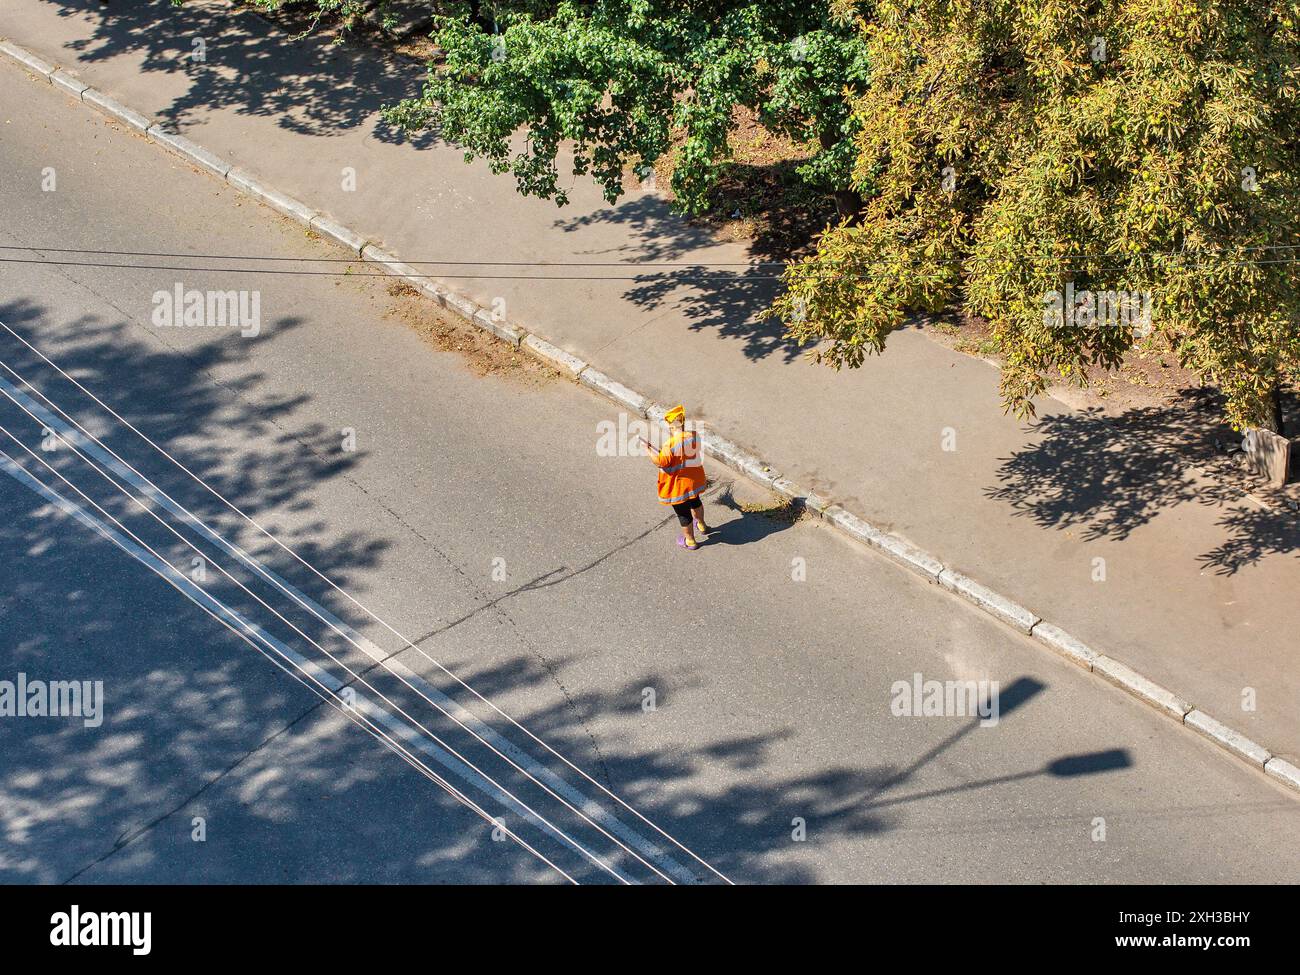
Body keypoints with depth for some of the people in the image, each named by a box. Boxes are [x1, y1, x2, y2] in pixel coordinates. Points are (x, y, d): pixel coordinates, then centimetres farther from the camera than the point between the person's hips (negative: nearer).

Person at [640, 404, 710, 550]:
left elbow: (660, 462, -26)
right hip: (694, 480, 7)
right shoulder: (695, 436, -12)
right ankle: (701, 526, 57)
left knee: (683, 512, 14)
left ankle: (690, 541, 32)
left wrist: (647, 449, -16)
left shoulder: (671, 444, -32)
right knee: (695, 501, 34)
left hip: (678, 485, -7)